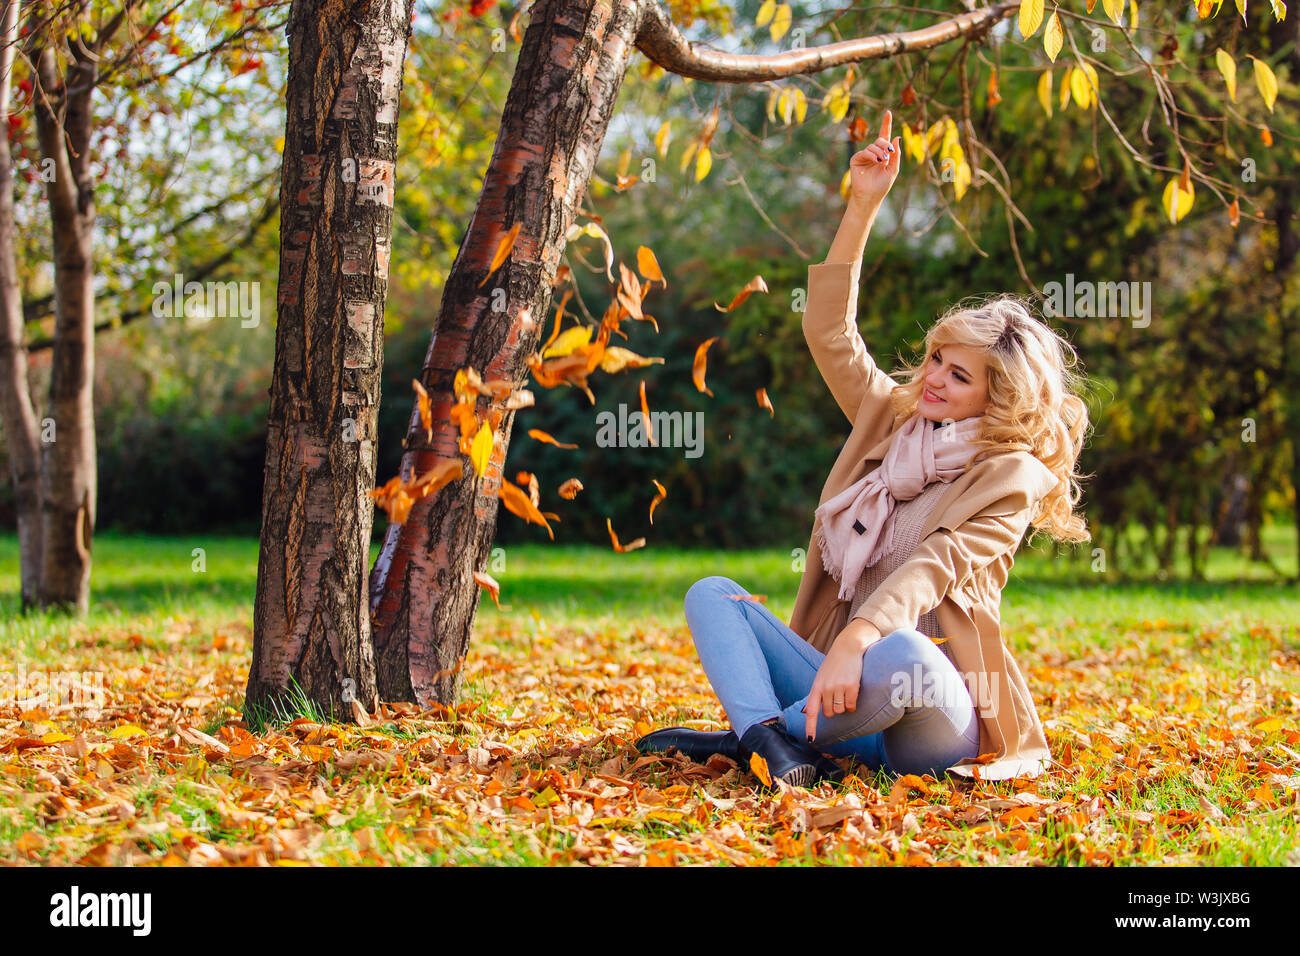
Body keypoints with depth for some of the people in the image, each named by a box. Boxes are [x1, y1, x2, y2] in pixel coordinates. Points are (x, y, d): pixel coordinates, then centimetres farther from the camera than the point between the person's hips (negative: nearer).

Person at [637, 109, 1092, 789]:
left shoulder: (1012, 475, -3)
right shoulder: (891, 418, 17)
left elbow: (936, 564, -20)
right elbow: (830, 332, 15)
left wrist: (857, 642, -36)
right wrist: (864, 206, 9)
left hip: (937, 723, -7)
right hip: (840, 683, 7)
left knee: (902, 655, -41)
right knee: (711, 594, -7)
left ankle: (745, 735, -21)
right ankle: (775, 746, -31)